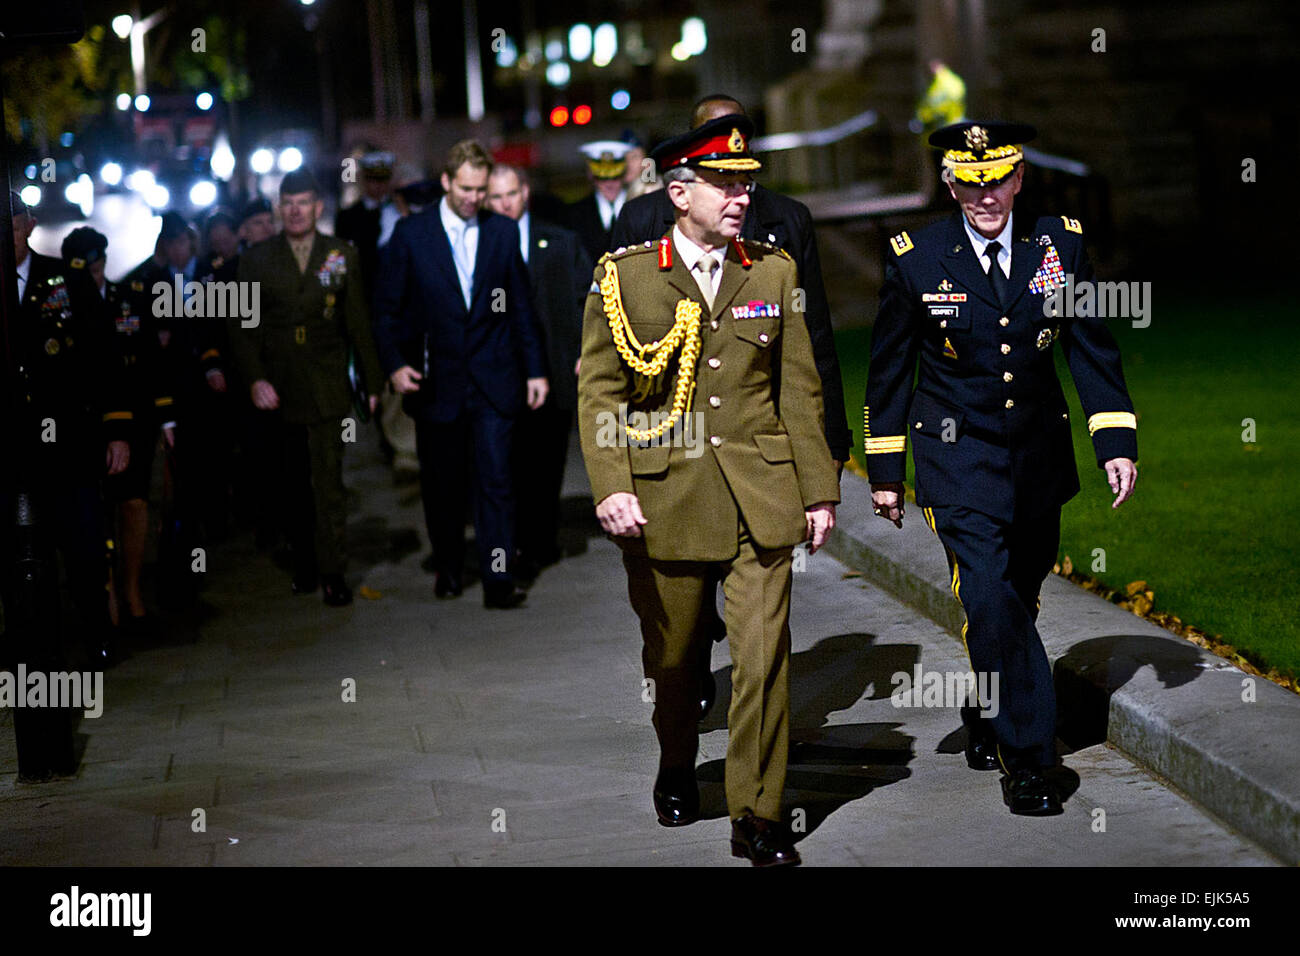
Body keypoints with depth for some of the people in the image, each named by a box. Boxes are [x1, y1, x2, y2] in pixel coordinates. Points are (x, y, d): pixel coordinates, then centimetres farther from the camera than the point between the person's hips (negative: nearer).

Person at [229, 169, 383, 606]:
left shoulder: (342, 256, 7)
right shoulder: (256, 259, 5)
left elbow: (358, 323, 9)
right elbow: (241, 327, 3)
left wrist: (373, 381, 7)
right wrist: (254, 379, -9)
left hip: (326, 390, -1)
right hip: (277, 390, 1)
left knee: (328, 481, -7)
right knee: (293, 485, 6)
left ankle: (332, 571, -3)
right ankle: (304, 563, 17)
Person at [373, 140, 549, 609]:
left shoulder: (503, 231, 6)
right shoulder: (410, 234, 1)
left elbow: (521, 306, 11)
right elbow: (387, 308, 3)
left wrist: (535, 369, 8)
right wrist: (394, 364, -9)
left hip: (493, 382, 0)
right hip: (436, 382, 0)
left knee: (496, 479, -7)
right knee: (442, 483, 9)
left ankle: (498, 580, -7)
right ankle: (448, 568, 26)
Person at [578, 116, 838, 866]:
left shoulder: (774, 274, 8)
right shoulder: (624, 277, 1)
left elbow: (801, 390, 11)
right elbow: (599, 391, -1)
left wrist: (819, 490, 9)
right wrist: (611, 487, -12)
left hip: (761, 495, 1)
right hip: (665, 497, -1)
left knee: (764, 656, -5)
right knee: (672, 656, 12)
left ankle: (758, 813, 3)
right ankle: (677, 770, 39)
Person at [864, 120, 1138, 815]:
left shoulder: (1060, 244, 0)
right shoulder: (914, 259, -6)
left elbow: (1093, 348, 5)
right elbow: (888, 372, 2)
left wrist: (1116, 442, -3)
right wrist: (884, 470, 4)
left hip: (1039, 457, 3)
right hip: (958, 458, -3)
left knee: (1020, 599, 14)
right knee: (990, 598, -17)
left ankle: (985, 718, 38)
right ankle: (1027, 757, -11)